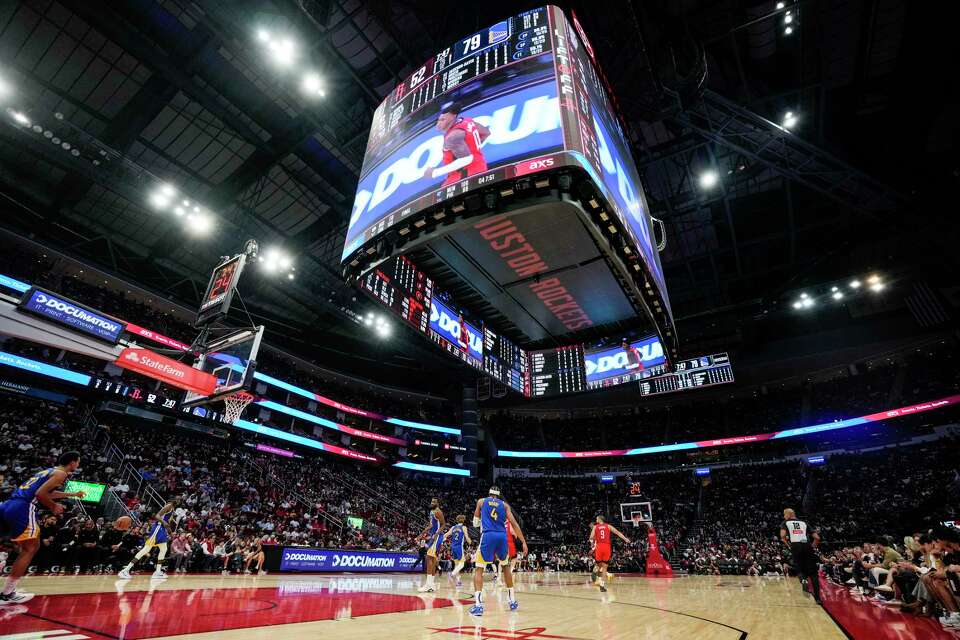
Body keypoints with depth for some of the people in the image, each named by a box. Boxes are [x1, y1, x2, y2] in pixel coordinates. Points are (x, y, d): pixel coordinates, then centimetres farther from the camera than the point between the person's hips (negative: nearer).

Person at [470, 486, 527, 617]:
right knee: (506, 566, 25)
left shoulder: (481, 501, 18)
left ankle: (478, 605, -10)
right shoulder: (504, 505, 19)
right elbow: (514, 523, 7)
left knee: (479, 569, 6)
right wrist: (523, 542, 6)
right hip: (502, 536, 2)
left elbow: (475, 523, 26)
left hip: (488, 536, -2)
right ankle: (512, 601, 29)